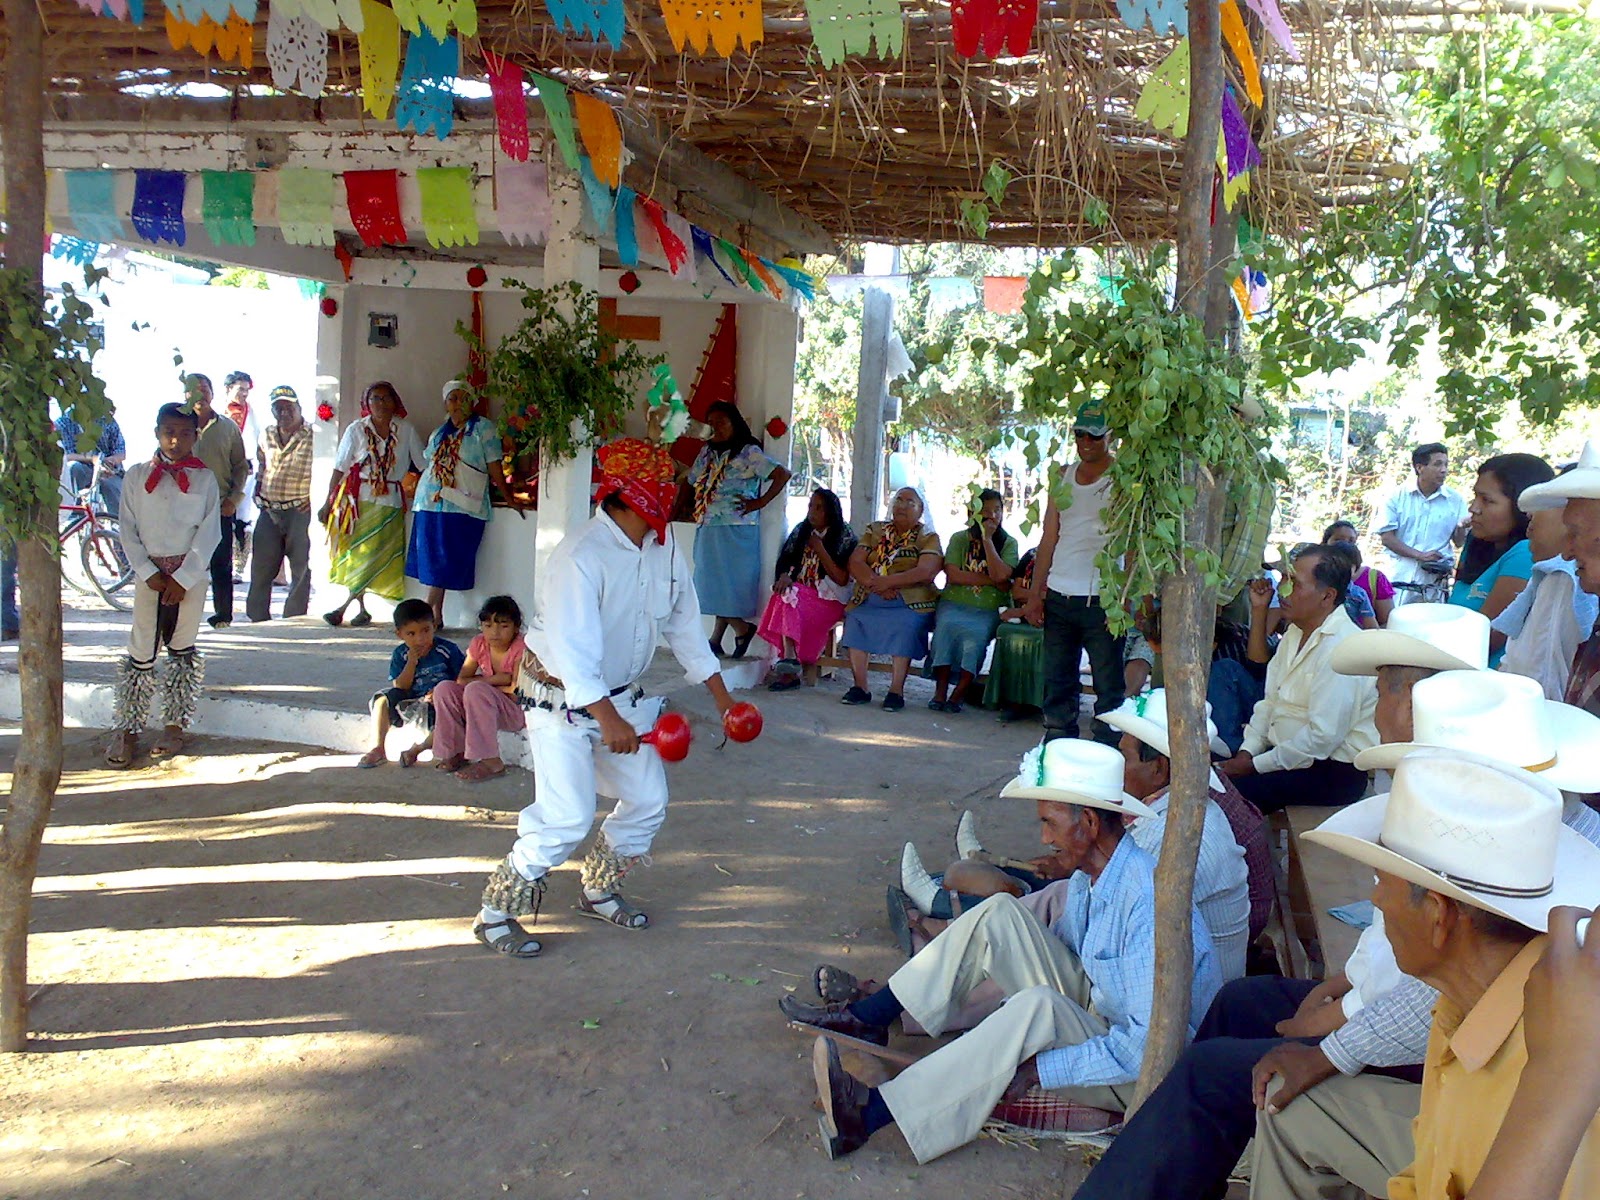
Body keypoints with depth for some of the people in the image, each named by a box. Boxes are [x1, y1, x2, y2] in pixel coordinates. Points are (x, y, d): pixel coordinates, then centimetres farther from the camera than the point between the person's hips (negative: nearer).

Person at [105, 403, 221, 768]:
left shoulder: (205, 479, 1)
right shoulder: (137, 476, 4)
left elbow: (209, 532, -4)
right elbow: (128, 530, 2)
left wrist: (183, 578, -10)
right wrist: (148, 572, -9)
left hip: (191, 572, 0)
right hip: (149, 571, 0)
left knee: (182, 648, 7)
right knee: (141, 650, 1)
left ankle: (175, 727, 16)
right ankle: (127, 730, 7)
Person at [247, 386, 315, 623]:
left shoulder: (313, 436, -7)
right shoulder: (267, 436, 12)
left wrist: (315, 496, -12)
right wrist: (258, 494, 14)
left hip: (299, 511, -5)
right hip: (268, 511, 6)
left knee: (300, 568, -1)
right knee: (261, 567, 10)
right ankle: (258, 618, 20)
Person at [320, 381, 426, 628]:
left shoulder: (406, 430, 4)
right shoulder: (357, 429, 3)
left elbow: (423, 464, 9)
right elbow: (339, 469, 2)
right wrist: (327, 502, -1)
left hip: (389, 502, 0)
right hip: (358, 498, 1)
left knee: (373, 556, -9)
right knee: (354, 554, 0)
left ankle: (344, 608, -6)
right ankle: (362, 609, 9)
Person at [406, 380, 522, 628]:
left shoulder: (483, 428, 0)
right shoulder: (439, 433, 17)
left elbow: (494, 467, -3)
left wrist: (509, 499, -5)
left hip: (462, 507, -5)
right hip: (430, 505, 5)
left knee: (444, 562, -6)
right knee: (432, 561, 4)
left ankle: (430, 614, -1)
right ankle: (435, 616, 10)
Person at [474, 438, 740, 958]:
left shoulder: (664, 549, -4)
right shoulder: (582, 556, -27)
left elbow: (685, 627, 7)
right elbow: (573, 651, -32)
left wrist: (721, 697, 10)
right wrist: (608, 720, -38)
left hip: (620, 694, 8)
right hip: (562, 697, -7)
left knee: (648, 801, 7)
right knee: (566, 817, -13)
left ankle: (597, 890, 31)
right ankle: (497, 912, 7)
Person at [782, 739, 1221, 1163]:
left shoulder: (1149, 903, -28)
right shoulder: (1087, 879, -1)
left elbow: (1148, 1045, -32)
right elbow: (1057, 952, 15)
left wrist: (1037, 1069, -30)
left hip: (1138, 1078, -8)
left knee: (1039, 1006, -37)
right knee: (998, 913, -6)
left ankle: (871, 1114, -38)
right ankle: (865, 1018, -1)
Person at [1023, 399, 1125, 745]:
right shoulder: (1064, 476, 15)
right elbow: (1049, 537, 14)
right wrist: (1036, 591, 7)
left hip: (1101, 599, -5)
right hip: (1059, 595, 5)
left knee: (1108, 685, -3)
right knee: (1057, 681, 10)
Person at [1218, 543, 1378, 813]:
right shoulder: (1297, 632, 10)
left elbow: (1324, 735, -24)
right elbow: (1271, 700, 12)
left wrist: (1256, 765, -17)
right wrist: (1247, 752, -2)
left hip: (1333, 771, -9)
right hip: (1285, 751, 9)